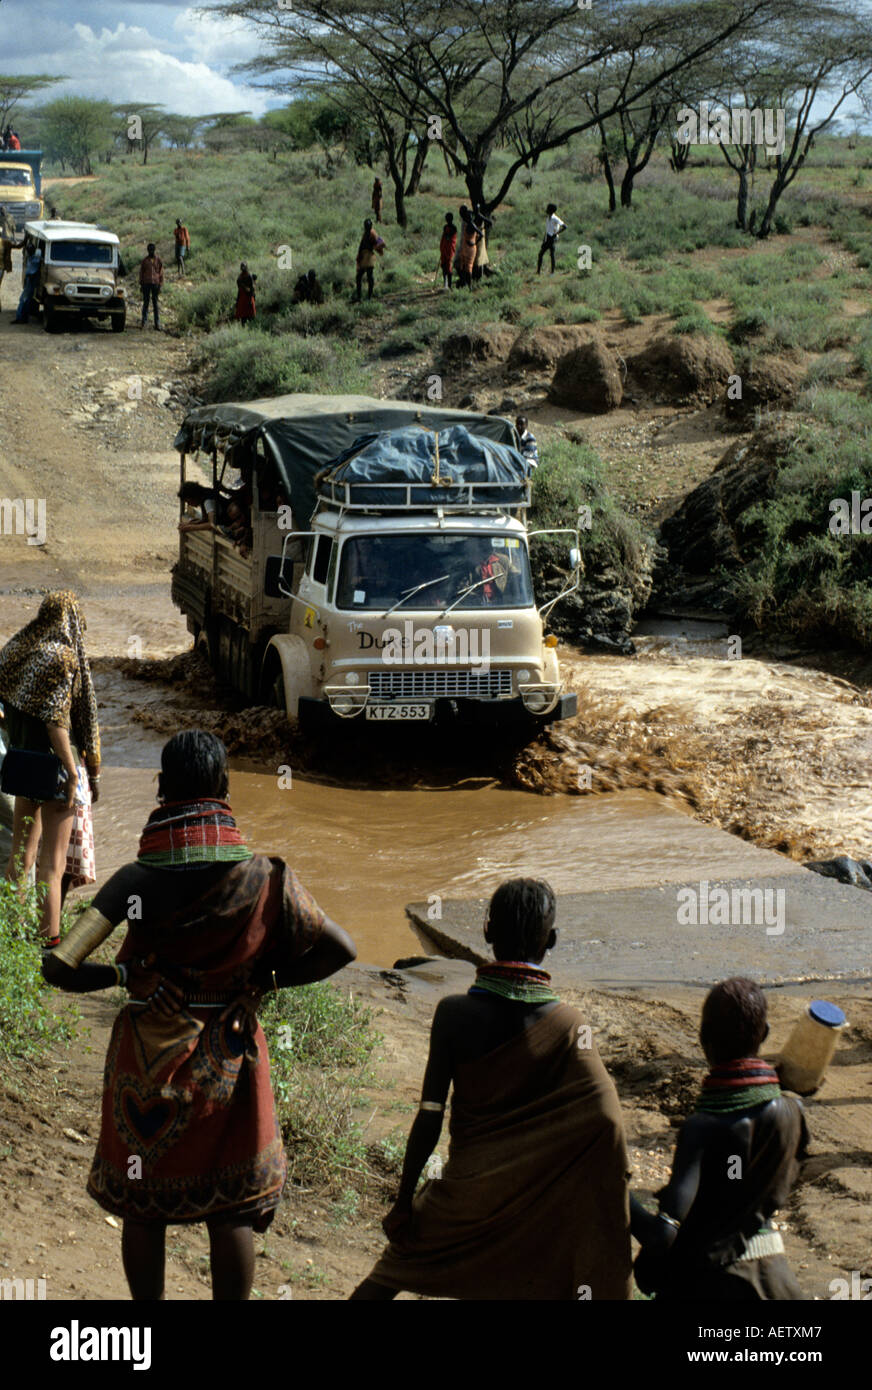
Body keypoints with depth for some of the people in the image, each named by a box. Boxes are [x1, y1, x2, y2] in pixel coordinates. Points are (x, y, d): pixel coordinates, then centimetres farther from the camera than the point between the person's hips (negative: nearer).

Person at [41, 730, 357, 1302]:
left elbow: (59, 966, -23)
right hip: (230, 1056, 0)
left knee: (142, 1205, 18)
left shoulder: (137, 881, -18)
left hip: (147, 1059, 0)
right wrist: (267, 978, -1)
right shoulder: (264, 878, -15)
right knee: (232, 1209, 16)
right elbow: (340, 949, -12)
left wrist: (120, 975, -6)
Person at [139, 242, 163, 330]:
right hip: (146, 283, 0)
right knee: (145, 302, 3)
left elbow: (161, 273, 6)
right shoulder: (144, 260, 5)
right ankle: (143, 322, 9)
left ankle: (157, 324, 2)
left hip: (155, 284, 0)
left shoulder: (158, 260, 4)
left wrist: (160, 285, 1)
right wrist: (141, 285, 4)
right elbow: (141, 272, 8)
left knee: (155, 303, 1)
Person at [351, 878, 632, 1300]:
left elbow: (428, 1121, -12)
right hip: (538, 1209, 0)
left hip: (465, 1191, 1)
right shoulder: (569, 1027, -12)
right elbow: (608, 1127, -17)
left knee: (396, 1268, 22)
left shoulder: (454, 1013, -13)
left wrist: (403, 1203, -2)